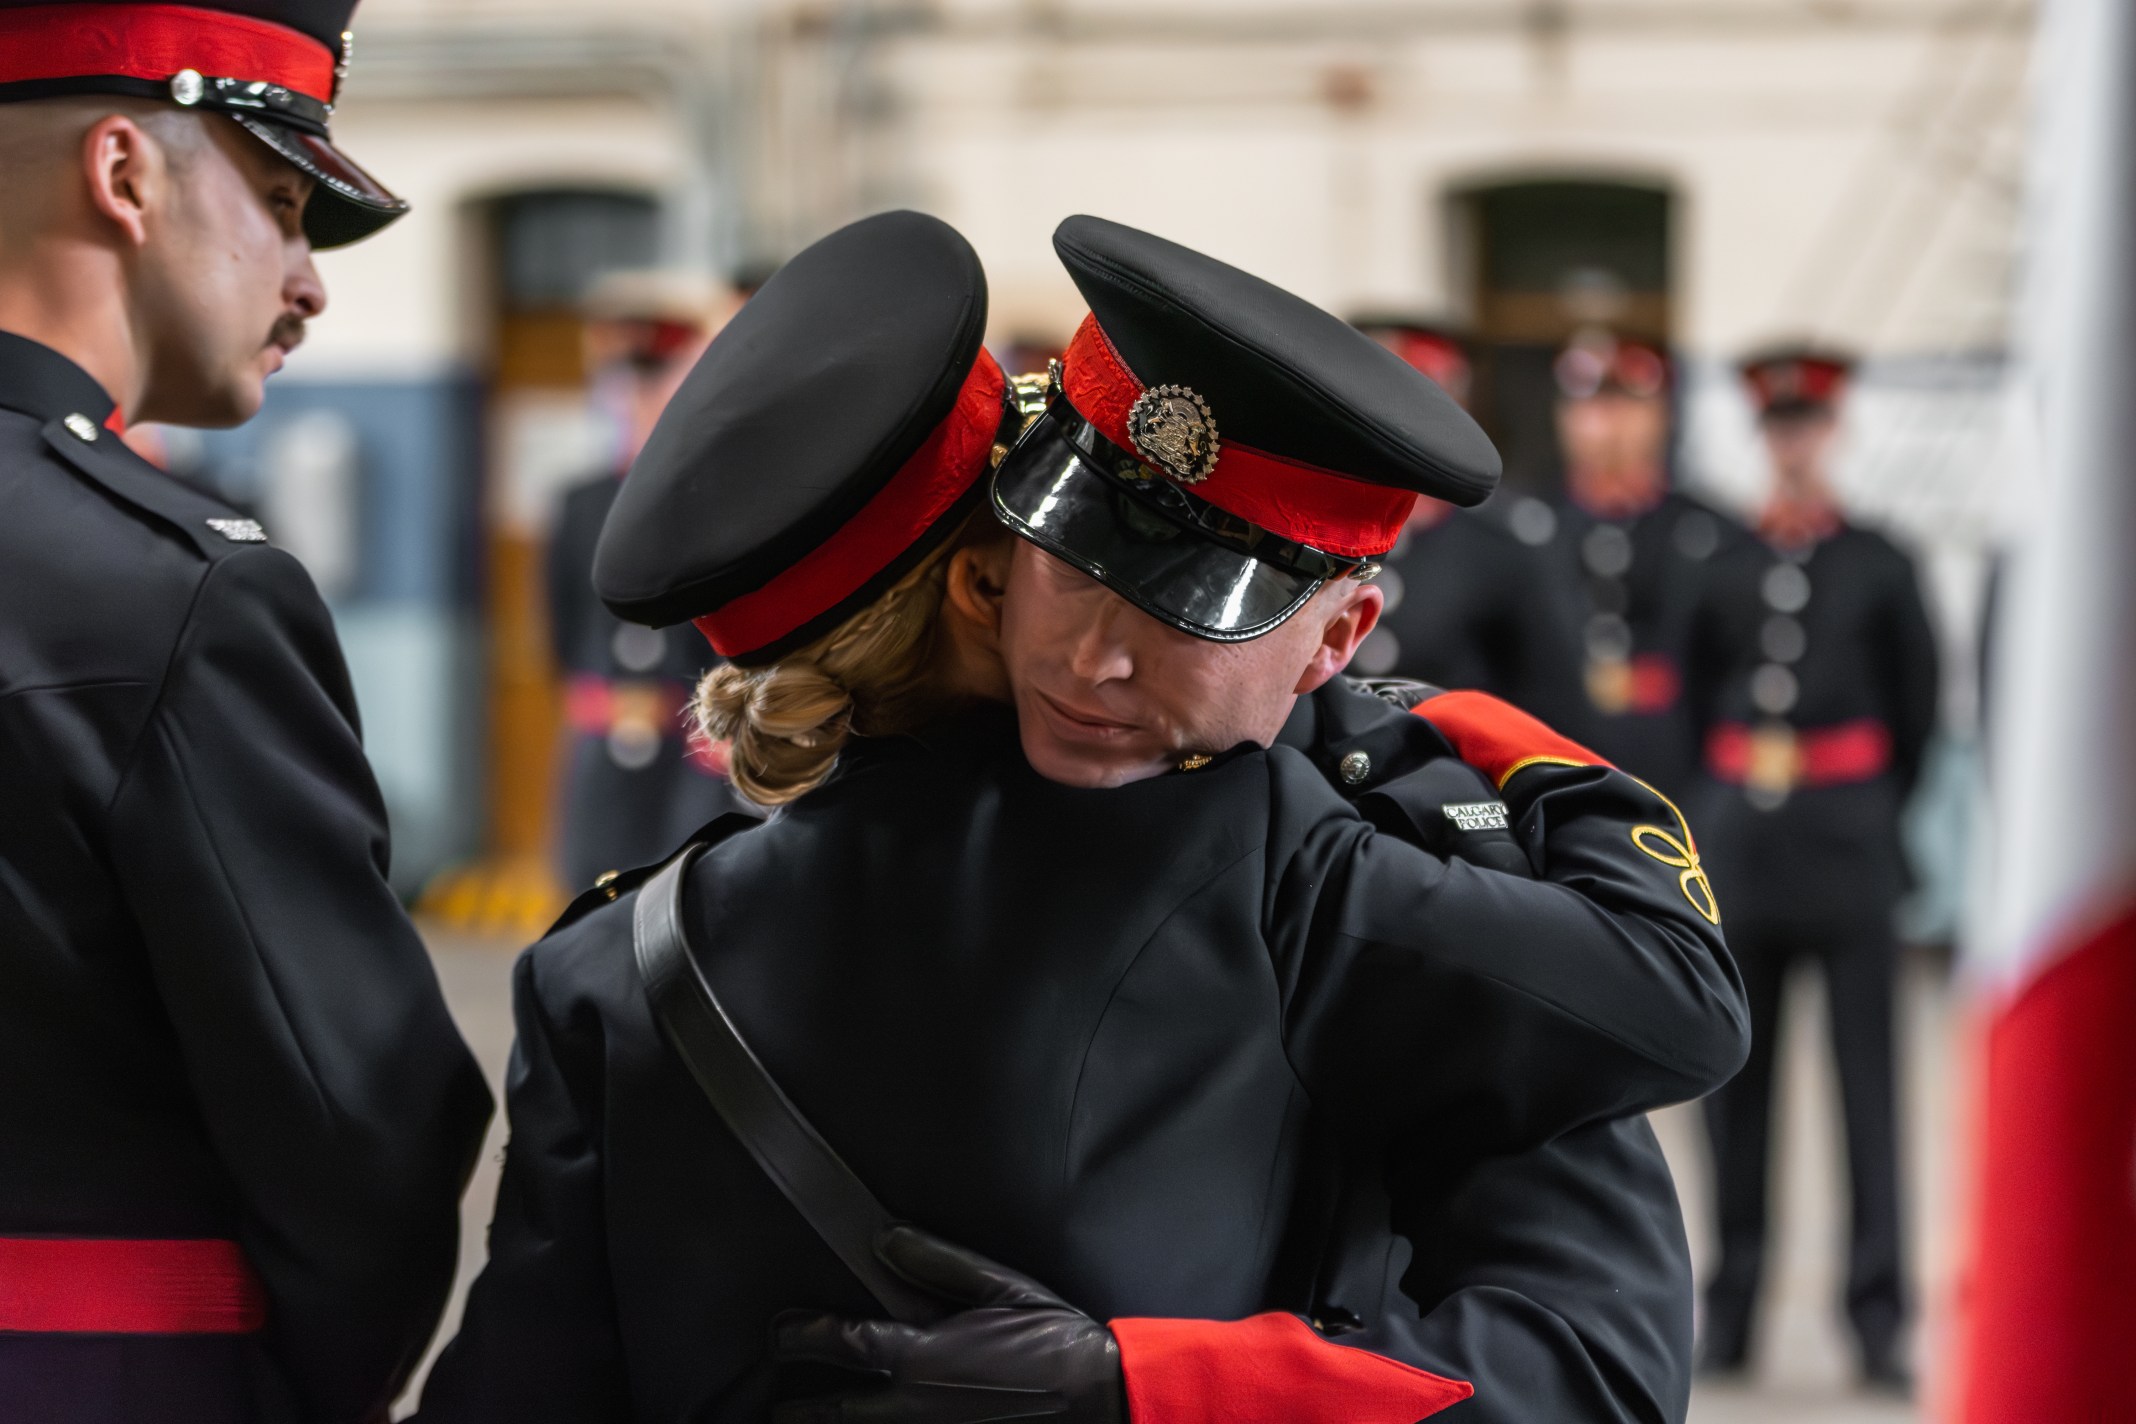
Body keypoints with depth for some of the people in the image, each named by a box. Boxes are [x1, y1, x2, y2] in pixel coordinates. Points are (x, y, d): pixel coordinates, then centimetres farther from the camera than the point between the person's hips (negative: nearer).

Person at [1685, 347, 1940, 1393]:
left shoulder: (1879, 566, 4)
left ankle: (1878, 1318, -1)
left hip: (1847, 836, -2)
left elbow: (1918, 708, 10)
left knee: (1866, 1077, -3)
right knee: (1735, 1076, 5)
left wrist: (1883, 816, 10)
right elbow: (1697, 695, 14)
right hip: (1739, 829, 2)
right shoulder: (1720, 563, 7)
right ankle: (1730, 1309, 13)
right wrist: (1719, 805, 9)